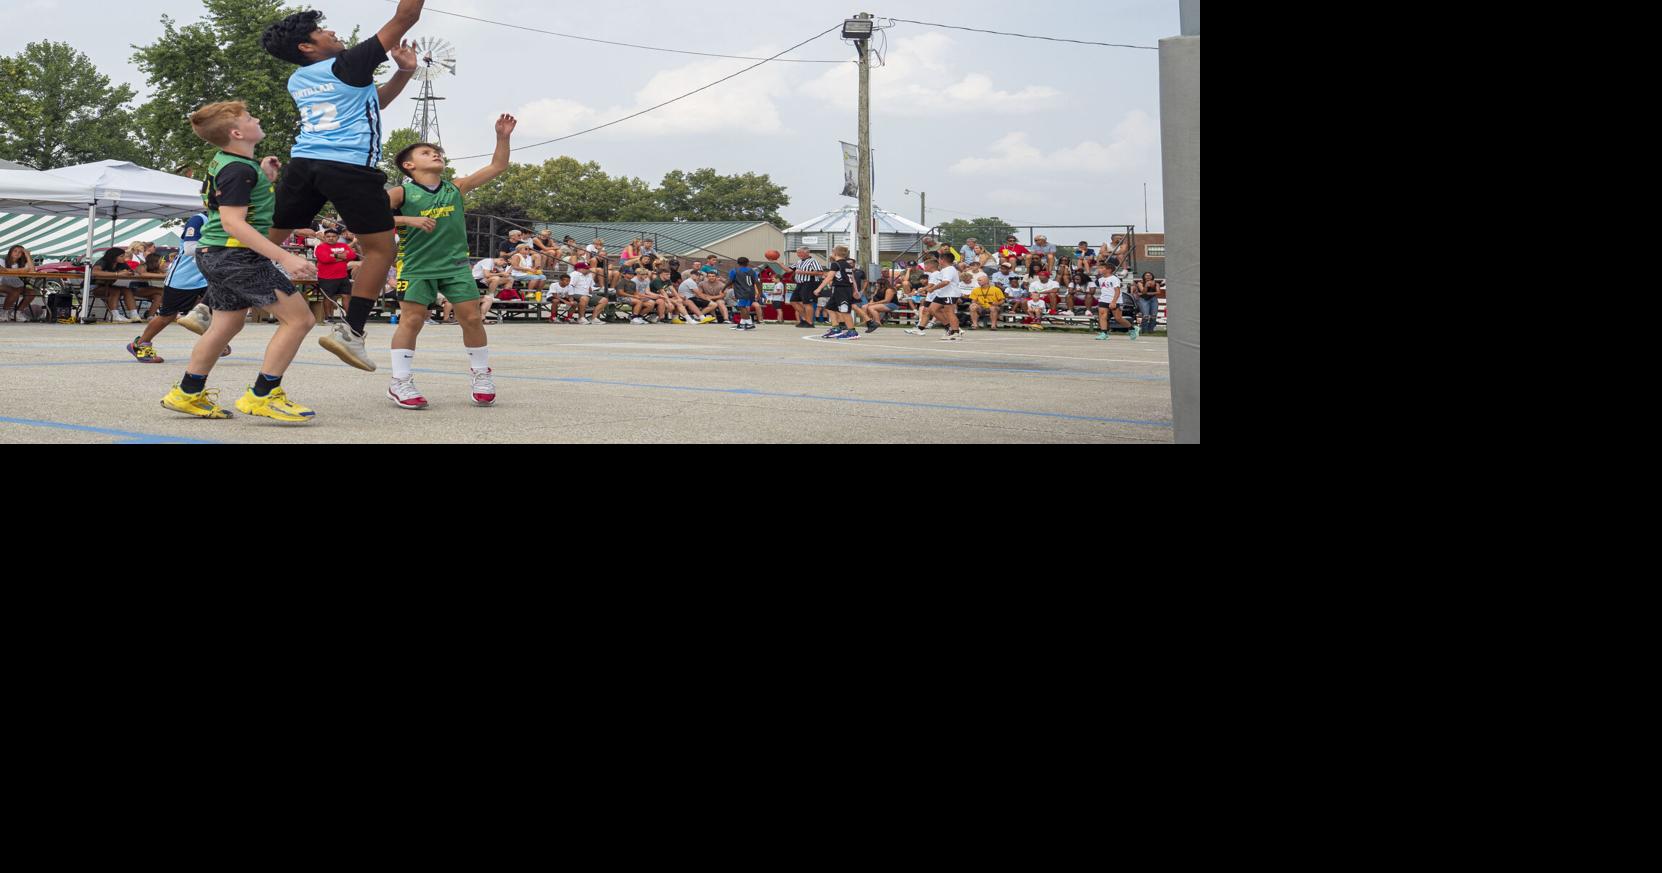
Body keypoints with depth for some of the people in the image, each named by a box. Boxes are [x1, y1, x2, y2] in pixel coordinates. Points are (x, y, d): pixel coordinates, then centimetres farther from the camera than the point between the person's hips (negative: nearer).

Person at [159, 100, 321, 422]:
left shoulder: (223, 163, 12)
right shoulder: (239, 170, -18)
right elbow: (233, 222, -26)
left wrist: (264, 176, 21)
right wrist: (285, 258, -32)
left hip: (215, 255, 10)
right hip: (237, 254, -10)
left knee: (228, 323, 21)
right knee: (299, 318, -9)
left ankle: (188, 393, 27)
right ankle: (262, 396, -10)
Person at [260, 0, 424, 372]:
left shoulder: (297, 81, 21)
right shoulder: (348, 65, -1)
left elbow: (372, 102, 31)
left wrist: (403, 72, 23)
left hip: (303, 163, 7)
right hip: (350, 167, -7)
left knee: (266, 238, 14)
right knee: (381, 247, 2)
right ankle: (351, 331, -8)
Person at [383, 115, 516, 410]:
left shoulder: (456, 189, 5)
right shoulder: (402, 193, -4)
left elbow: (497, 167, 6)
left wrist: (503, 137, -5)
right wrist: (408, 220, -21)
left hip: (455, 264, 3)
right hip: (417, 266, -3)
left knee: (472, 318, 1)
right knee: (412, 319, -7)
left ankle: (481, 374, 21)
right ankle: (400, 382, 4)